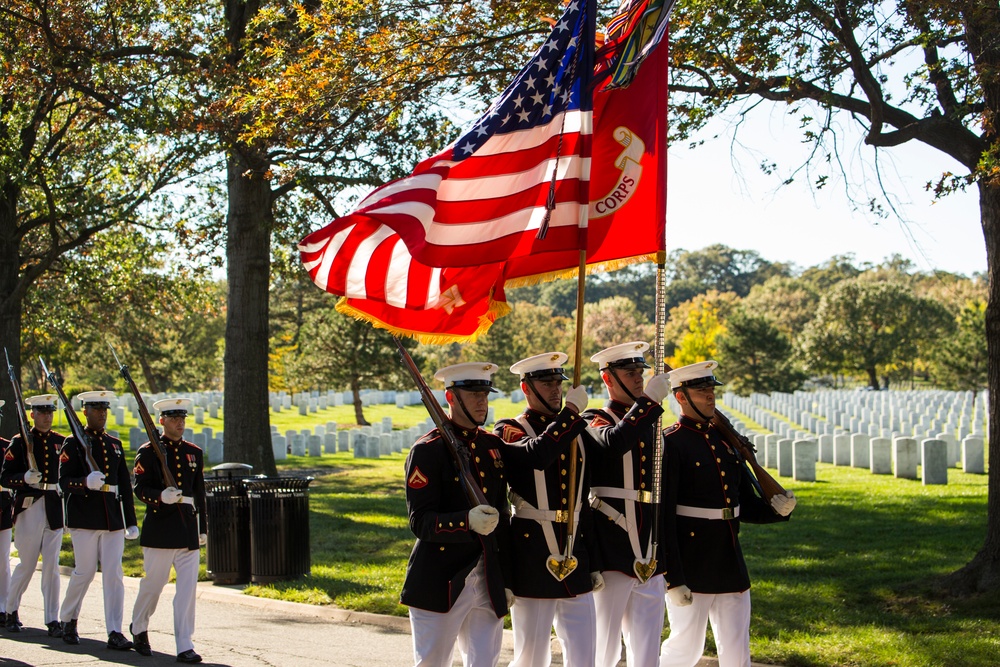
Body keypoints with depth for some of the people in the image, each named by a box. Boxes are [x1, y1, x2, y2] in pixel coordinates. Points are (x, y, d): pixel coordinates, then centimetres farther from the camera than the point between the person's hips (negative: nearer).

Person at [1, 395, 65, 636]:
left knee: (52, 565, 0)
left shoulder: (62, 442, 10)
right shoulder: (20, 442, 0)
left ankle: (52, 620, 3)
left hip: (55, 509, 3)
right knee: (27, 564, 4)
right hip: (29, 508, -2)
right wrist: (25, 478, -20)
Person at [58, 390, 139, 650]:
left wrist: (131, 521, 12)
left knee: (114, 574, -2)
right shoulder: (73, 444, 0)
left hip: (113, 518, 4)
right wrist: (86, 482, -28)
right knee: (85, 572, 1)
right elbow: (64, 482, -8)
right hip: (84, 517, -4)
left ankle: (115, 633, -2)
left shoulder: (115, 444, 15)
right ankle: (68, 621, 25)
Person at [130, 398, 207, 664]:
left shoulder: (194, 452, 12)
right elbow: (140, 489, -7)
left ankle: (185, 646, 1)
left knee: (188, 588, -2)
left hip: (188, 530, 4)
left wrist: (202, 529, 15)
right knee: (153, 584, 6)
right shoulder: (148, 452, -1)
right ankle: (138, 628, 33)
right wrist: (161, 496, -27)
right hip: (160, 529, -4)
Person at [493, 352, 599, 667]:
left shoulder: (575, 434, 12)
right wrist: (571, 412, -24)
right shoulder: (509, 430, -4)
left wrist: (594, 563, 16)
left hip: (574, 559, 5)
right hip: (532, 563, -5)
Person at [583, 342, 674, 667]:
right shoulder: (596, 422, -3)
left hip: (650, 563, 6)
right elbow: (613, 442, -29)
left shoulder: (651, 424, 17)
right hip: (611, 556, -6)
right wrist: (650, 400, -27)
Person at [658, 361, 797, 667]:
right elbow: (663, 516, -15)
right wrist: (672, 579, -19)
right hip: (690, 567, -7)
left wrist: (775, 508, -6)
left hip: (731, 565, 7)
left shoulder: (727, 441, 11)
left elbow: (746, 505, 16)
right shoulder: (670, 444, -11)